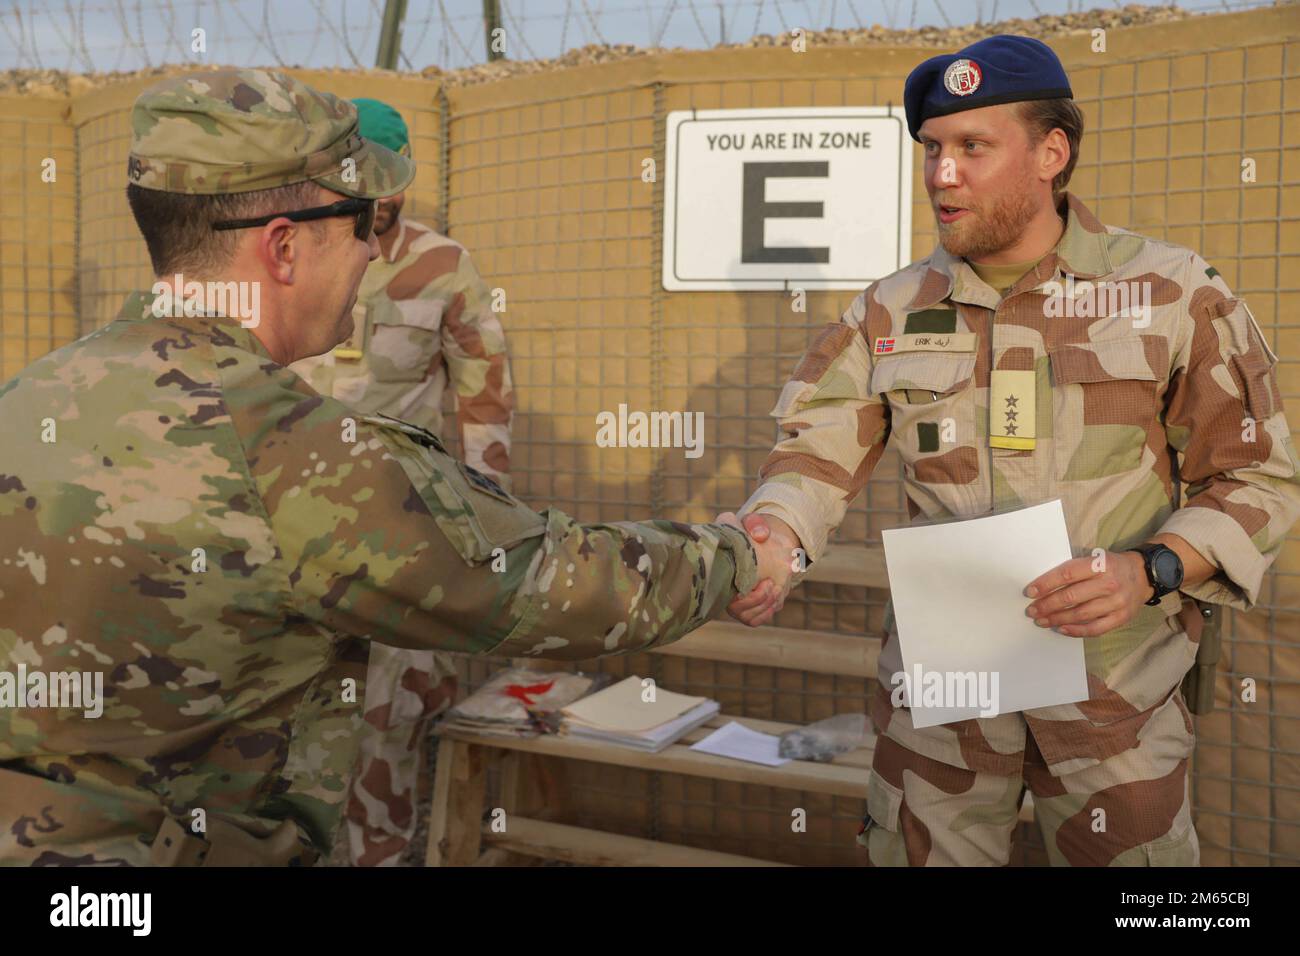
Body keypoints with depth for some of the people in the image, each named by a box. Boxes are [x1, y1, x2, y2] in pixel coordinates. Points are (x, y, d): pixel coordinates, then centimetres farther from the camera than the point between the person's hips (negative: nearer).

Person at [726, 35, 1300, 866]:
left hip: (1116, 687, -1)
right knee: (917, 852, 13)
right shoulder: (891, 313, 3)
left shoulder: (1173, 293, -5)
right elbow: (819, 453, -4)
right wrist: (770, 536, -25)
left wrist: (1151, 570, -19)